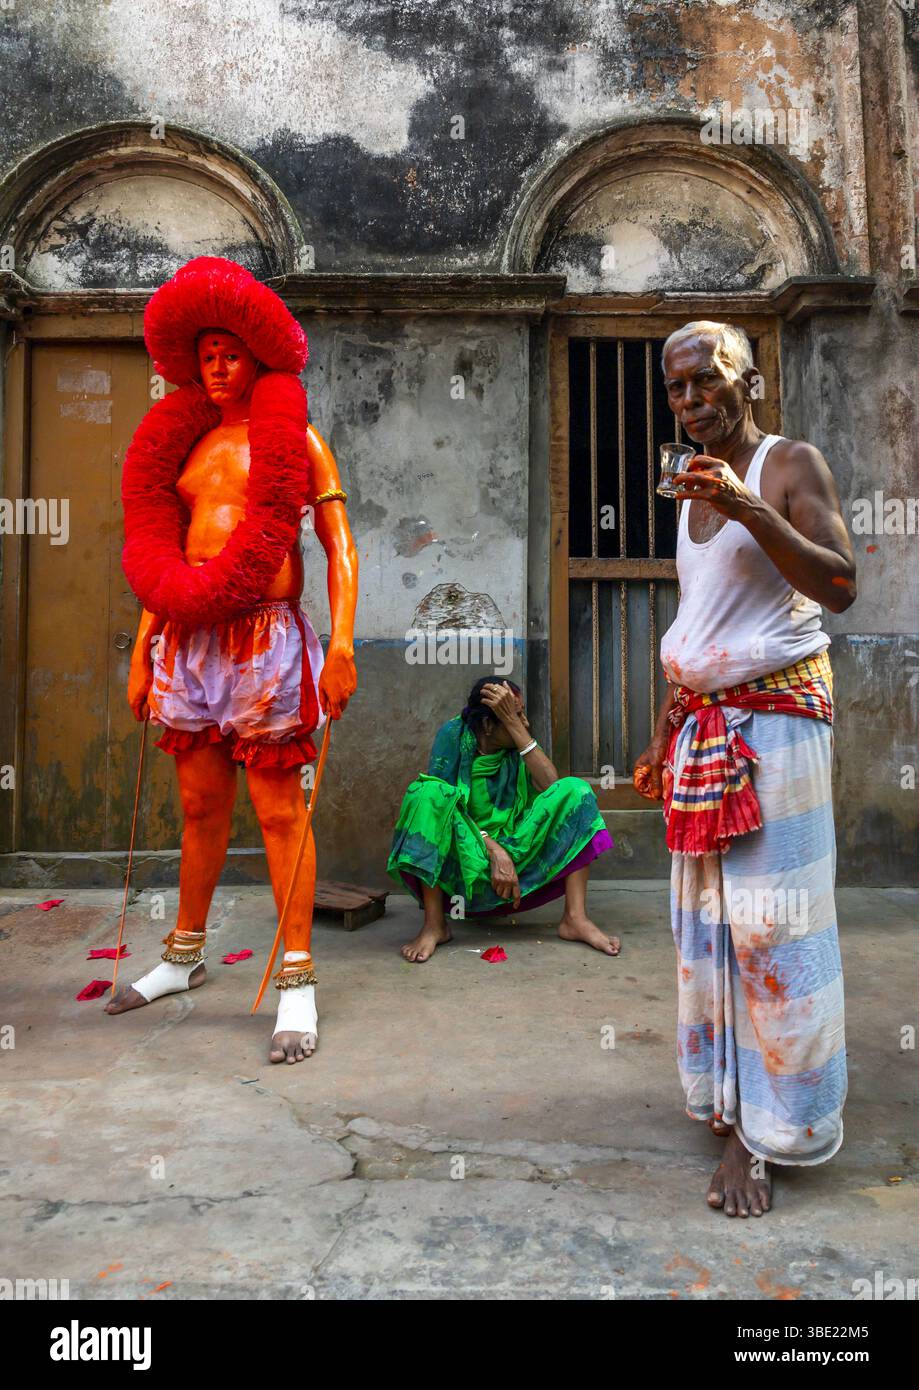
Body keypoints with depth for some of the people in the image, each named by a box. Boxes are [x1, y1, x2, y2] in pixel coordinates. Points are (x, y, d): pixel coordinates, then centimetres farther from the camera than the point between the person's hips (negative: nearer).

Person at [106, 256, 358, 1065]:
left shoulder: (296, 436, 4)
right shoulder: (191, 441, 20)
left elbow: (339, 544, -3)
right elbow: (160, 555, 20)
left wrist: (342, 644, -15)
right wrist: (143, 652, 16)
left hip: (265, 637, -5)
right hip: (188, 640, 5)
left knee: (279, 809, -4)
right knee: (200, 803, 13)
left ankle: (297, 983, 4)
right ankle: (185, 957, 29)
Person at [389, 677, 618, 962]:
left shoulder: (517, 743, 1)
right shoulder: (454, 735, -8)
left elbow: (551, 785, -18)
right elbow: (440, 803, -18)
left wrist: (514, 724, -21)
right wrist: (494, 851, -29)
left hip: (513, 848, 3)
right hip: (462, 854, -3)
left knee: (575, 790, -15)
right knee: (428, 793, -31)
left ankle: (575, 918, -23)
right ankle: (434, 925, -28)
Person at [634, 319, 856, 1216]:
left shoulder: (791, 466, -3)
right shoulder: (693, 491, 17)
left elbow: (840, 586, -16)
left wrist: (749, 512, -26)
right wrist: (663, 736, 18)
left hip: (775, 720, -7)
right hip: (703, 729, 7)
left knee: (768, 920, -5)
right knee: (706, 920, 8)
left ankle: (760, 1131, 5)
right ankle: (727, 1100, 22)